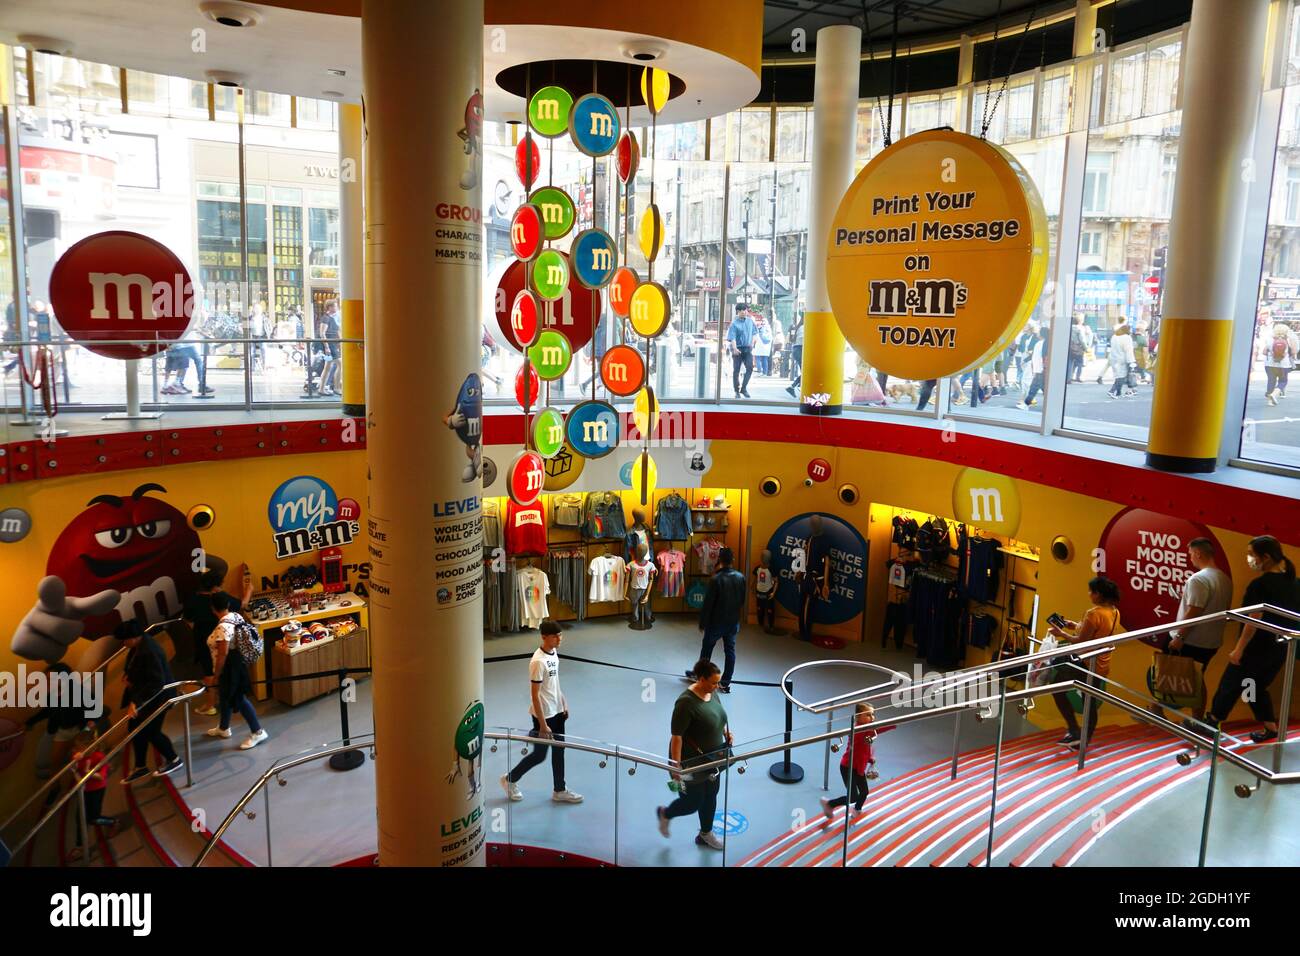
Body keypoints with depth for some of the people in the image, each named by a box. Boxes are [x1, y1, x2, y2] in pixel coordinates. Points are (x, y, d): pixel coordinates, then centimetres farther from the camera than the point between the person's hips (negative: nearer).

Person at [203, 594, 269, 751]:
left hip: (229, 667, -10)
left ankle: (257, 732, 9)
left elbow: (223, 654, -25)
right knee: (226, 696, 25)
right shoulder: (237, 617, -2)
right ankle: (223, 728, 43)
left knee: (238, 699, 1)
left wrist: (216, 673, -15)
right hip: (237, 663, 10)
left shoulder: (222, 627, -28)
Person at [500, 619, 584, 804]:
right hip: (543, 715, -8)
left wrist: (563, 704, 16)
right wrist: (543, 725, -21)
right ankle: (510, 779, 29)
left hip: (557, 712, 8)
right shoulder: (538, 662, -26)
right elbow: (534, 695, -23)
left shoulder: (554, 652, 0)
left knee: (559, 751, 15)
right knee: (539, 755, 8)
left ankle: (559, 790, 29)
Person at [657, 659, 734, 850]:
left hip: (712, 758, 8)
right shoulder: (686, 702, -29)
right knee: (693, 802, 9)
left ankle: (705, 834, 43)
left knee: (710, 797, 21)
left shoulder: (712, 693, -4)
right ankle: (665, 814, 39)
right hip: (692, 761, -7)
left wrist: (726, 732, -2)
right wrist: (677, 766, -24)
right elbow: (676, 736, -26)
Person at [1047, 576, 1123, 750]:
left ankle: (1074, 731, -1)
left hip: (1088, 664, -9)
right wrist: (1077, 626, 13)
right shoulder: (1114, 612, 4)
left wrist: (1061, 634, -9)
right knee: (1091, 705, 17)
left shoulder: (1094, 613, -23)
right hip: (1102, 666, 9)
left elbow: (1080, 642, -20)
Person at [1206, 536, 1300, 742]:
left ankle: (1211, 723, 18)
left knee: (1231, 686, 7)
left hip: (1258, 647, -7)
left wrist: (1239, 649, -16)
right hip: (1281, 647, 8)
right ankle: (1270, 728, 22)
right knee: (1258, 687, 22)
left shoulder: (1260, 584, -20)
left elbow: (1254, 620, -21)